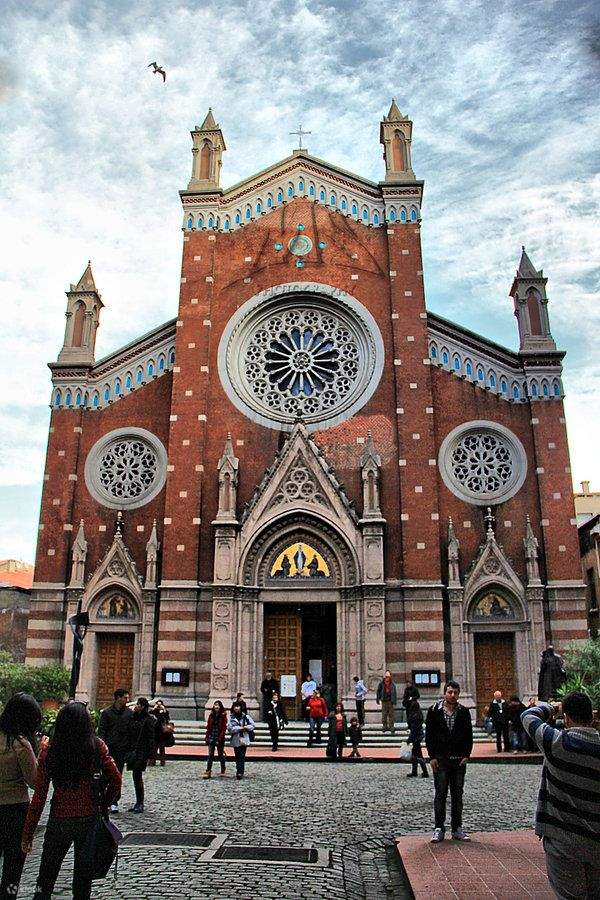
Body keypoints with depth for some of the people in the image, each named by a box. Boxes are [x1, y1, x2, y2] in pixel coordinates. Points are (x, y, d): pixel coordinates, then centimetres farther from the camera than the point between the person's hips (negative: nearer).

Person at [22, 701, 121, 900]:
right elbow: (116, 780, -8)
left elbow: (39, 795, -9)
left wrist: (28, 833, 0)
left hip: (58, 821, 0)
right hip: (89, 820, 1)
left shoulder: (49, 750, -11)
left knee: (45, 882, 17)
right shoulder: (97, 747, -11)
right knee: (83, 879, 18)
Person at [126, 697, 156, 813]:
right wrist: (128, 750, 9)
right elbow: (128, 735, 15)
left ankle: (140, 804, 2)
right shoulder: (132, 718, 11)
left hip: (142, 752, -7)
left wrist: (149, 754, -13)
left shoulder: (149, 720, -8)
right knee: (136, 777, 10)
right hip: (132, 751, 7)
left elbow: (151, 738, -9)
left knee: (137, 776, -7)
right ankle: (138, 802, 20)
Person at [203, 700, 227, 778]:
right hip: (211, 737, 3)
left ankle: (223, 771, 21)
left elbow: (223, 728, -9)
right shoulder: (211, 715, 5)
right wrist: (207, 737, 2)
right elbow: (208, 726, 8)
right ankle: (208, 771, -1)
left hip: (219, 738, -3)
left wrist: (220, 739, -14)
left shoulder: (223, 716, -6)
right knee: (210, 755, -1)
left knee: (221, 754, 8)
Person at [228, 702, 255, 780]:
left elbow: (252, 726, 6)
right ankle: (240, 772, 18)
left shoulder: (246, 716, 2)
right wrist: (240, 728, -11)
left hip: (244, 739, -1)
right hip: (235, 740, 1)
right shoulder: (231, 717, 2)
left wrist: (245, 727, -13)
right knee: (237, 757, 7)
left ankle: (240, 772, -11)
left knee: (242, 756, -9)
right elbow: (230, 728, -8)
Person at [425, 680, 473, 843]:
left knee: (457, 795, 8)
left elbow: (469, 735, 7)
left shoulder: (464, 712, 4)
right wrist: (432, 757, -6)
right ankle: (439, 829, 8)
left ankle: (457, 829, 17)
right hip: (440, 759, -2)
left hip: (459, 760, 2)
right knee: (440, 794, 1)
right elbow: (429, 735, -1)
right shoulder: (434, 711, -2)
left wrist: (466, 755, -3)